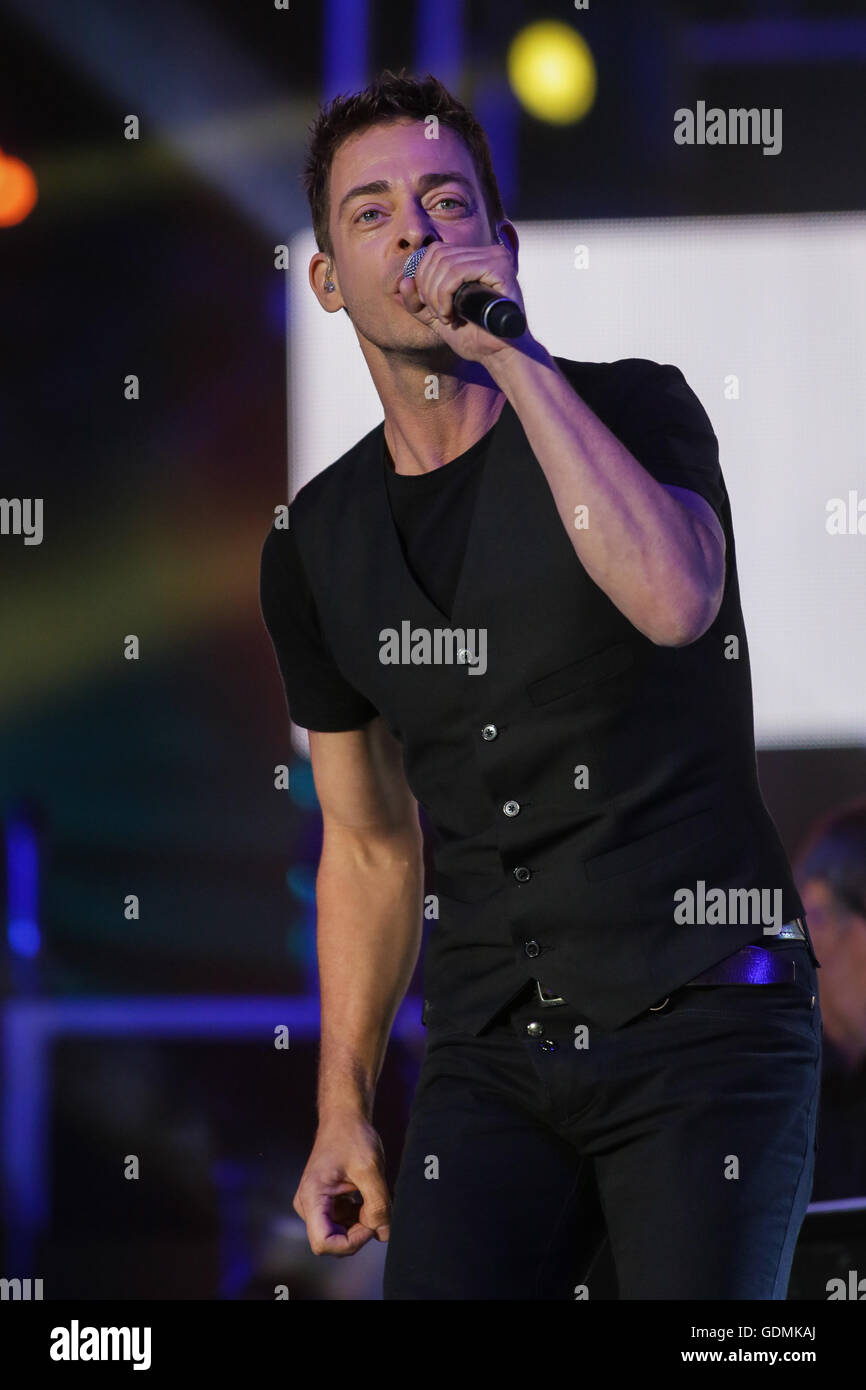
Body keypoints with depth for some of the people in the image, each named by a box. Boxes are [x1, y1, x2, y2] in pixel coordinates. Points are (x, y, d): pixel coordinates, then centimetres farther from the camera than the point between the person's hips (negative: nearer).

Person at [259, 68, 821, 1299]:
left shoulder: (632, 409, -2)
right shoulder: (317, 545, 10)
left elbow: (673, 599, -26)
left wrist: (517, 354, -23)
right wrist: (345, 1108, 11)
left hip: (704, 1022, -4)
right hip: (490, 1051, 4)